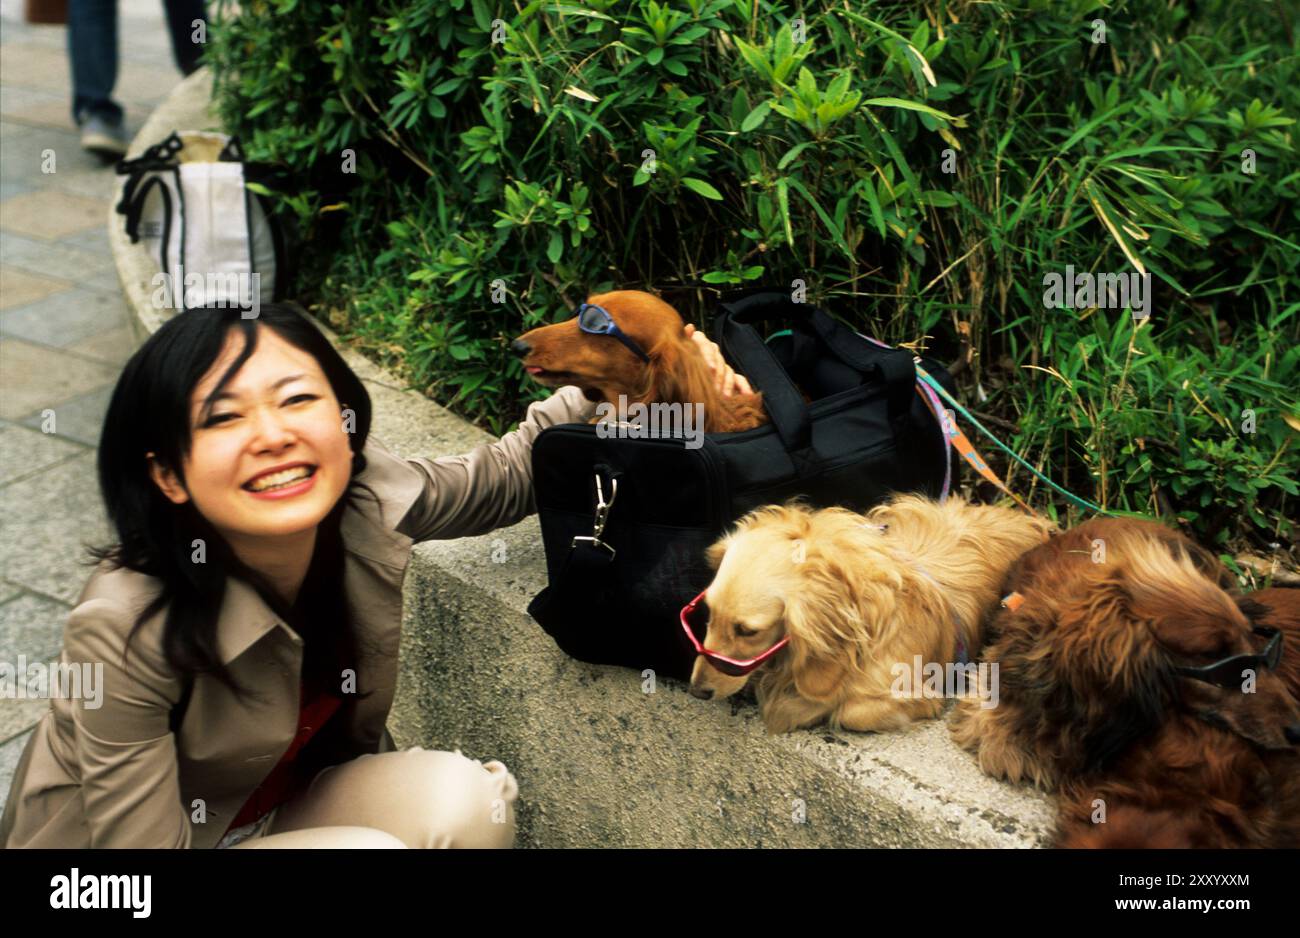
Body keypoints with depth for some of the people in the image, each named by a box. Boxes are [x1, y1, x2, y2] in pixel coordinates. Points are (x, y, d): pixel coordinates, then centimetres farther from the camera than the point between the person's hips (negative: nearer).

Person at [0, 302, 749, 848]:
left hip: (283, 800, 5)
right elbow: (140, 834, -25)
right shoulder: (125, 633, -34)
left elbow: (505, 475, -1)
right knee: (368, 848, -28)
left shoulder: (368, 498, -20)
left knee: (467, 799, -20)